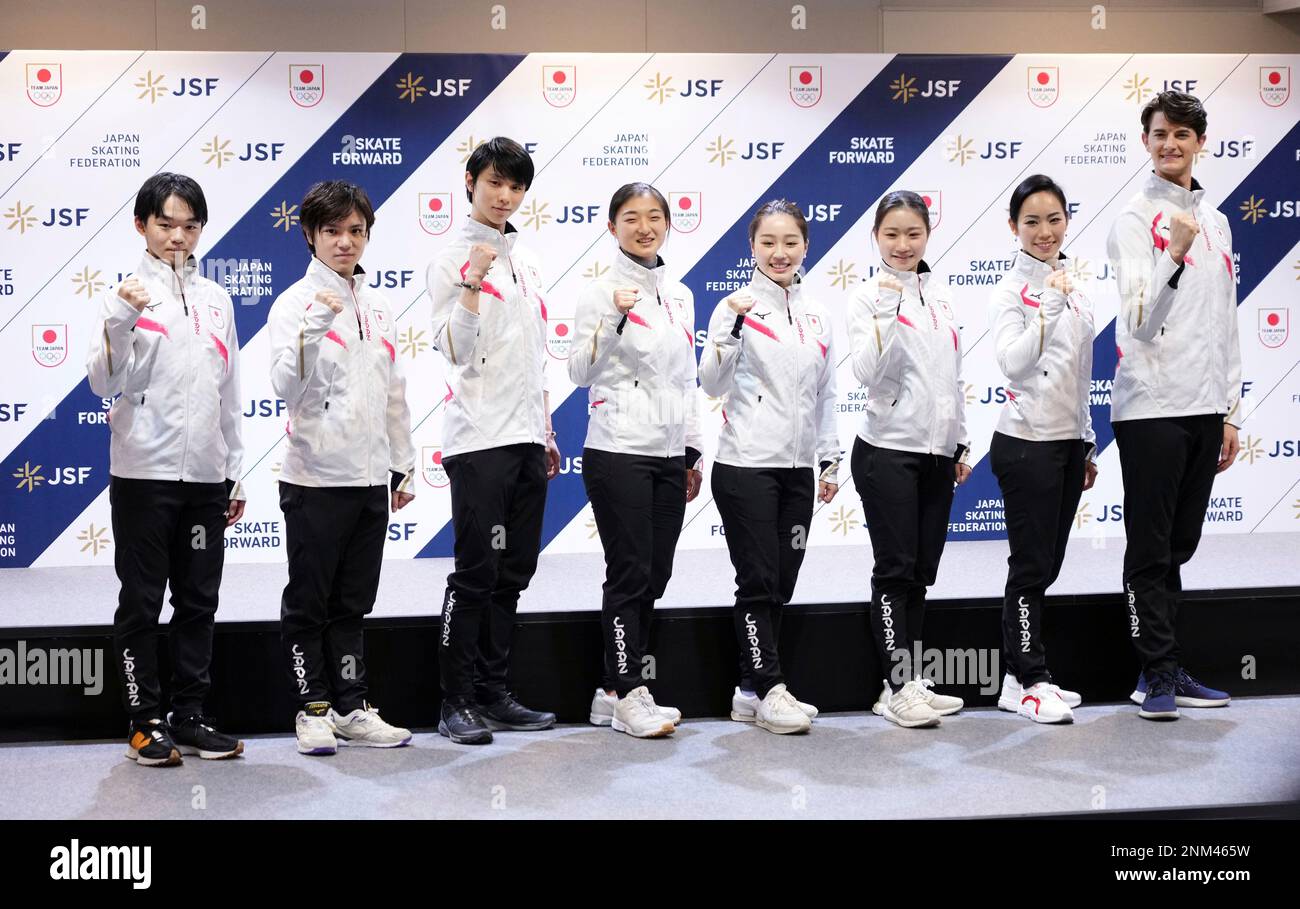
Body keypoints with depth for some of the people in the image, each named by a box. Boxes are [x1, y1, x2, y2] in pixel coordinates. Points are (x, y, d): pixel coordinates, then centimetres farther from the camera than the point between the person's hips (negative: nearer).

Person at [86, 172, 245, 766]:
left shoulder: (216, 299, 11)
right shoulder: (126, 294, -2)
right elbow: (105, 382, -11)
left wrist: (235, 471, 14)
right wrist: (121, 322, -26)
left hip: (205, 474, 5)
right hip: (145, 471, -4)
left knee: (199, 600, 9)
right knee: (141, 602, 2)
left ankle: (189, 716, 18)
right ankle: (145, 722, 11)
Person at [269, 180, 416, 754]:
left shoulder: (379, 308, 11)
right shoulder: (296, 303, -6)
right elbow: (286, 386, -19)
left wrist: (403, 468, 16)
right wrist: (313, 330, -31)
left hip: (371, 476, 6)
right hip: (316, 477, -5)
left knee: (353, 603, 12)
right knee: (309, 602, 4)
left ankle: (351, 708, 19)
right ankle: (313, 710, 13)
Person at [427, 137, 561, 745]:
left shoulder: (524, 259, 16)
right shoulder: (452, 262, -5)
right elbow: (457, 353, -16)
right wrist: (473, 283, -25)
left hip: (526, 438, 7)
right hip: (479, 438, -7)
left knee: (512, 574, 9)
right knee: (475, 574, -7)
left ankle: (493, 695, 17)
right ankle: (456, 703, 0)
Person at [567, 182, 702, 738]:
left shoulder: (680, 295, 13)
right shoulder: (601, 292, -5)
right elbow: (580, 374, -11)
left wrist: (693, 453, 17)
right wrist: (615, 319, -23)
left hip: (669, 455, 6)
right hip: (619, 452, -6)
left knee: (654, 577, 8)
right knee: (630, 574, -6)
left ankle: (616, 691, 17)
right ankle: (627, 696, 1)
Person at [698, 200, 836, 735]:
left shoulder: (817, 316, 11)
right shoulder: (738, 307, -5)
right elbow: (712, 385, -12)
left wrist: (828, 461, 13)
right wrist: (733, 325, -24)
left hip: (798, 469, 6)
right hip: (746, 465, -6)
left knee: (781, 584, 8)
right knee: (759, 581, -4)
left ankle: (751, 691, 17)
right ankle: (769, 689, 2)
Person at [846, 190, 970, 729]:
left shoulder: (938, 295, 12)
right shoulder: (869, 297, -6)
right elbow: (867, 373, -19)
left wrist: (961, 444, 17)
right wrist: (887, 312, -27)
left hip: (937, 451, 6)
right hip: (889, 449, -6)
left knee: (922, 572, 9)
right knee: (896, 570, -4)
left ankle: (909, 682, 16)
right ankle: (899, 688, 0)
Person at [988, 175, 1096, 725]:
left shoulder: (1073, 287, 13)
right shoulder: (1010, 291, -8)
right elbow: (1013, 365, -22)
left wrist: (1089, 444, 19)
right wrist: (1050, 306, -27)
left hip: (1069, 441, 7)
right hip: (1027, 443, -7)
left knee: (1045, 564, 10)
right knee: (1032, 566, -4)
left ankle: (1022, 675, 17)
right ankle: (1028, 681, 4)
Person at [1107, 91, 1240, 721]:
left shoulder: (1216, 221, 15)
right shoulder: (1135, 219, -5)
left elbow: (1226, 324, 18)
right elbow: (1138, 317, -16)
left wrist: (1231, 410, 15)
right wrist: (1173, 256, -31)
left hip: (1204, 407, 7)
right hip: (1151, 404, -7)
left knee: (1178, 547, 12)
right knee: (1151, 550, -1)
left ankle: (1168, 671, 19)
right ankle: (1159, 675, 5)